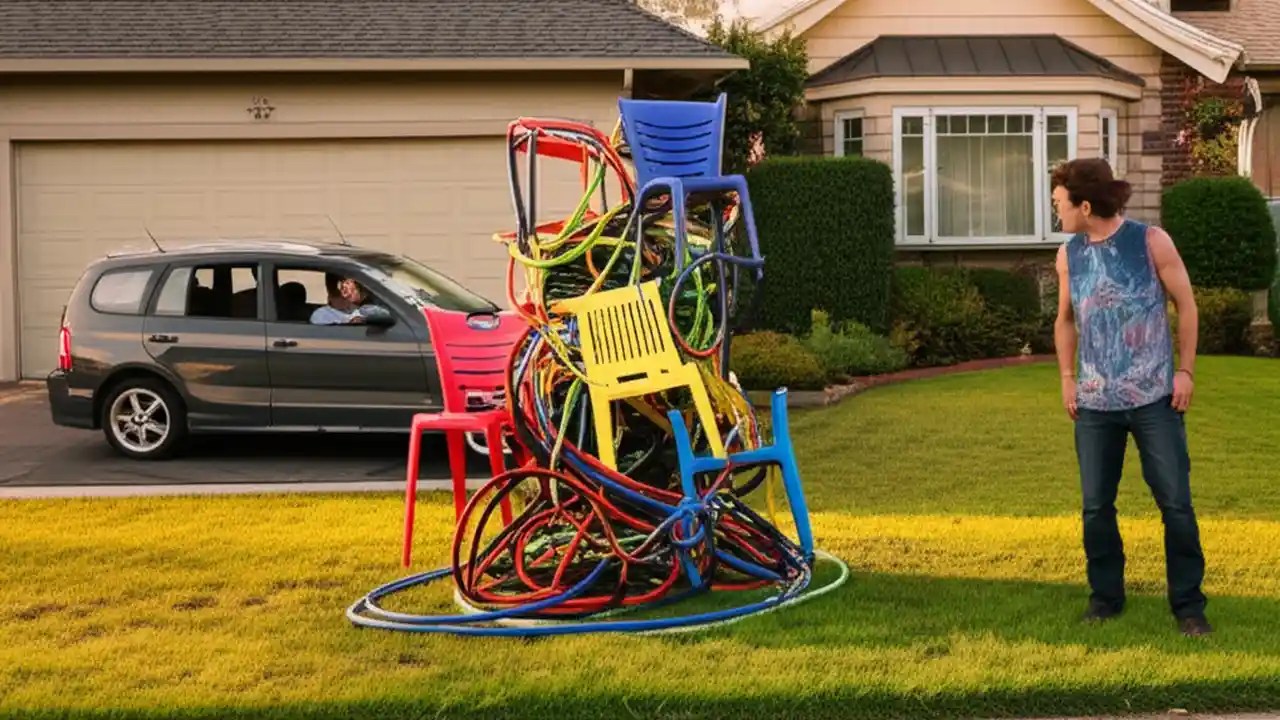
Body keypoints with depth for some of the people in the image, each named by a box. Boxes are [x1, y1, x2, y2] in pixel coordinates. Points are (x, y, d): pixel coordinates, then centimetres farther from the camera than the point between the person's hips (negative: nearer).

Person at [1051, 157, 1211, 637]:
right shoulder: (1068, 255, 4)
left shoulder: (1151, 241, -8)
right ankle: (1105, 597, 21)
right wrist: (1067, 376, 8)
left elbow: (1185, 304, 0)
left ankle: (1188, 605, 10)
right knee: (1095, 506, 7)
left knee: (1176, 503, 0)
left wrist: (1185, 370, -5)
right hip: (1094, 403, 3)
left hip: (1155, 398, -3)